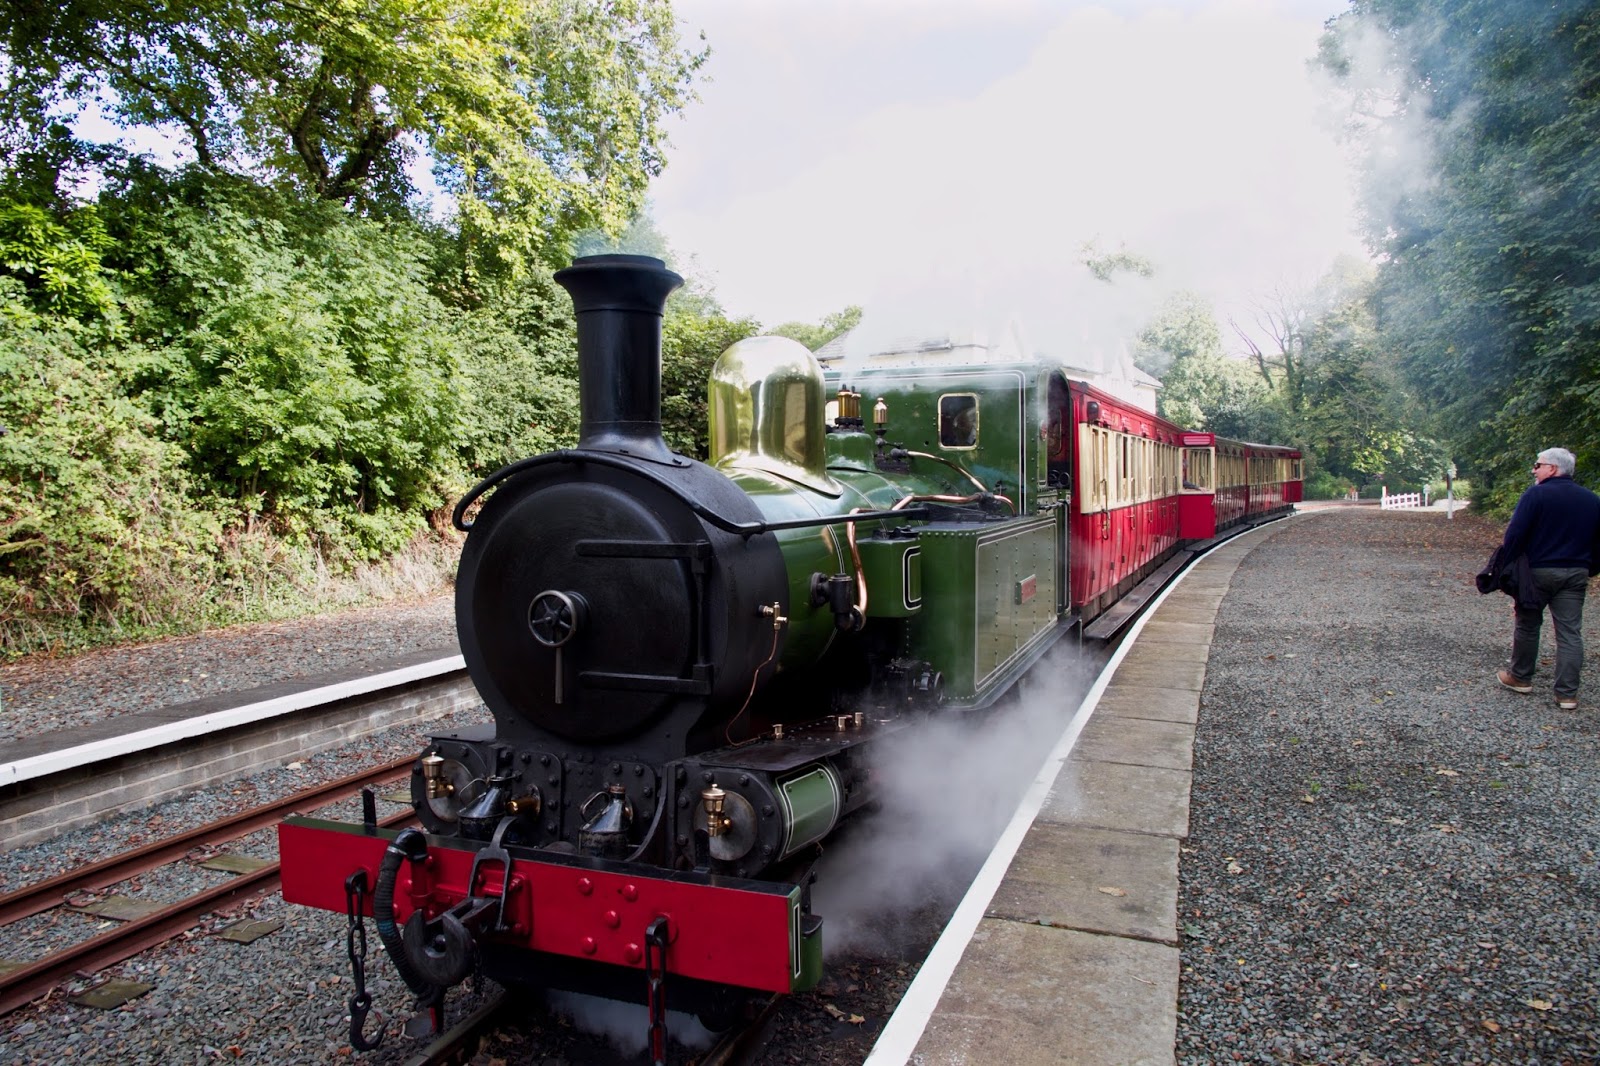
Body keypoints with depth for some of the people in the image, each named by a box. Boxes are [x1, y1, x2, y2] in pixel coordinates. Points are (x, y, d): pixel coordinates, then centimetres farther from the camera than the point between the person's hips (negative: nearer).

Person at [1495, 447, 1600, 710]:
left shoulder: (1536, 495, -9)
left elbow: (1515, 535, -14)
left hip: (1538, 571, -4)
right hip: (1576, 574, 4)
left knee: (1527, 625, 11)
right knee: (1570, 633, 4)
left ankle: (1521, 677, 23)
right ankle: (1567, 693, 4)